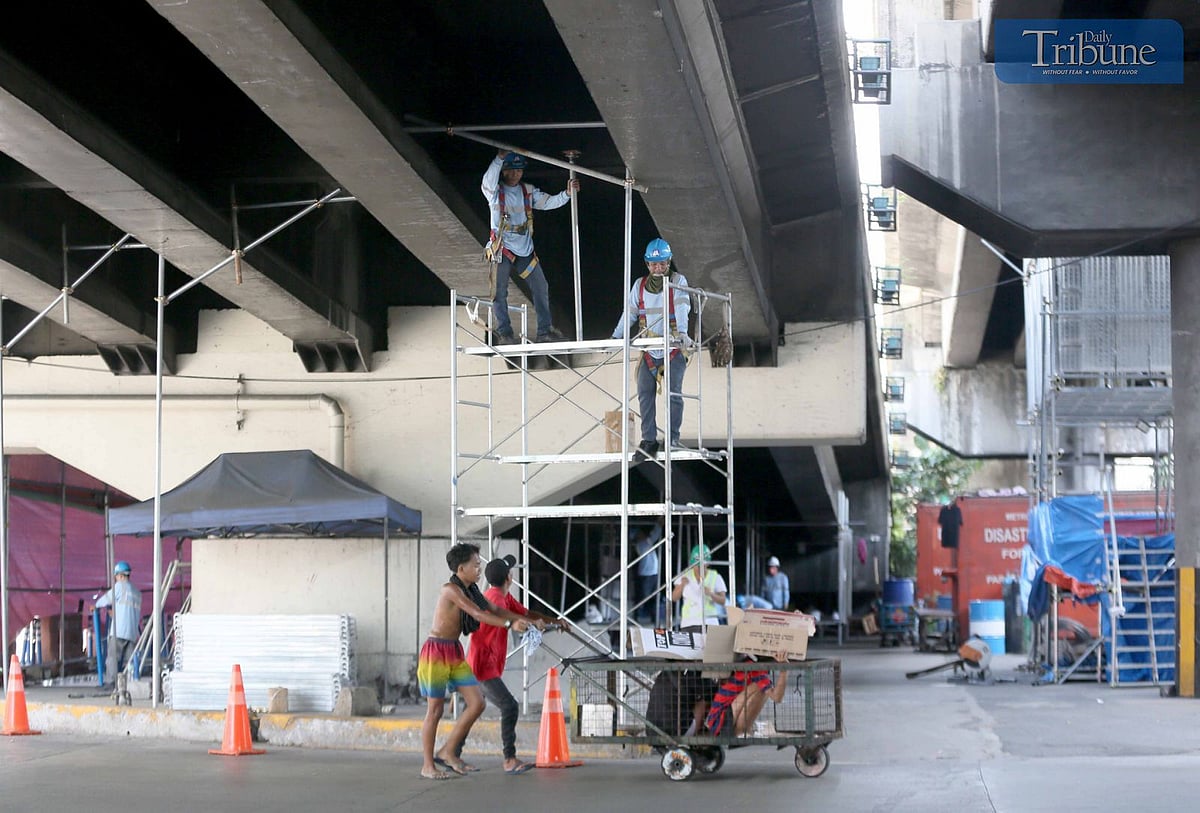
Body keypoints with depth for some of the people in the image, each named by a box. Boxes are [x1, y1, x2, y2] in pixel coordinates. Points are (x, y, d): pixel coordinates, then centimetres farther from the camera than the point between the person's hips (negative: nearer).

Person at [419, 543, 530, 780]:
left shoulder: (471, 590, 9)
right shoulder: (450, 590, -18)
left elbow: (495, 610, 11)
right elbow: (478, 614, -26)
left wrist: (525, 621, 0)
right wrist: (510, 624, -29)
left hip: (455, 653, 9)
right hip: (436, 652, -8)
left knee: (477, 703, 3)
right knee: (435, 710, -2)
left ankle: (447, 753, 14)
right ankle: (428, 766, 7)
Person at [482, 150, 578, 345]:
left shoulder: (528, 191, 11)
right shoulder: (495, 192, -4)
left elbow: (548, 202, 6)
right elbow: (489, 180, -24)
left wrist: (567, 193, -11)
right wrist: (499, 158, -40)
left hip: (525, 250, 5)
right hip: (502, 250, -5)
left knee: (541, 288, 5)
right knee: (500, 293, -5)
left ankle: (545, 330, 13)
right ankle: (503, 333, 1)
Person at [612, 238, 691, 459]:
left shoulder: (678, 281, -1)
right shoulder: (640, 285, 9)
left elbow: (682, 308, -16)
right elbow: (630, 314, 10)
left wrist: (682, 332, -32)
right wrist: (615, 338, 0)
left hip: (673, 350, -3)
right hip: (649, 351, 3)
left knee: (673, 393, -12)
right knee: (645, 392, -7)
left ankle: (673, 438, -1)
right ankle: (649, 440, -4)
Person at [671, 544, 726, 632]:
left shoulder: (715, 577, 5)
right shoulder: (685, 576, 8)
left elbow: (722, 601, 2)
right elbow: (674, 598, 4)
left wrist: (711, 594, -17)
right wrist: (682, 585, -14)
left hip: (709, 622, -1)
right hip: (689, 622, 1)